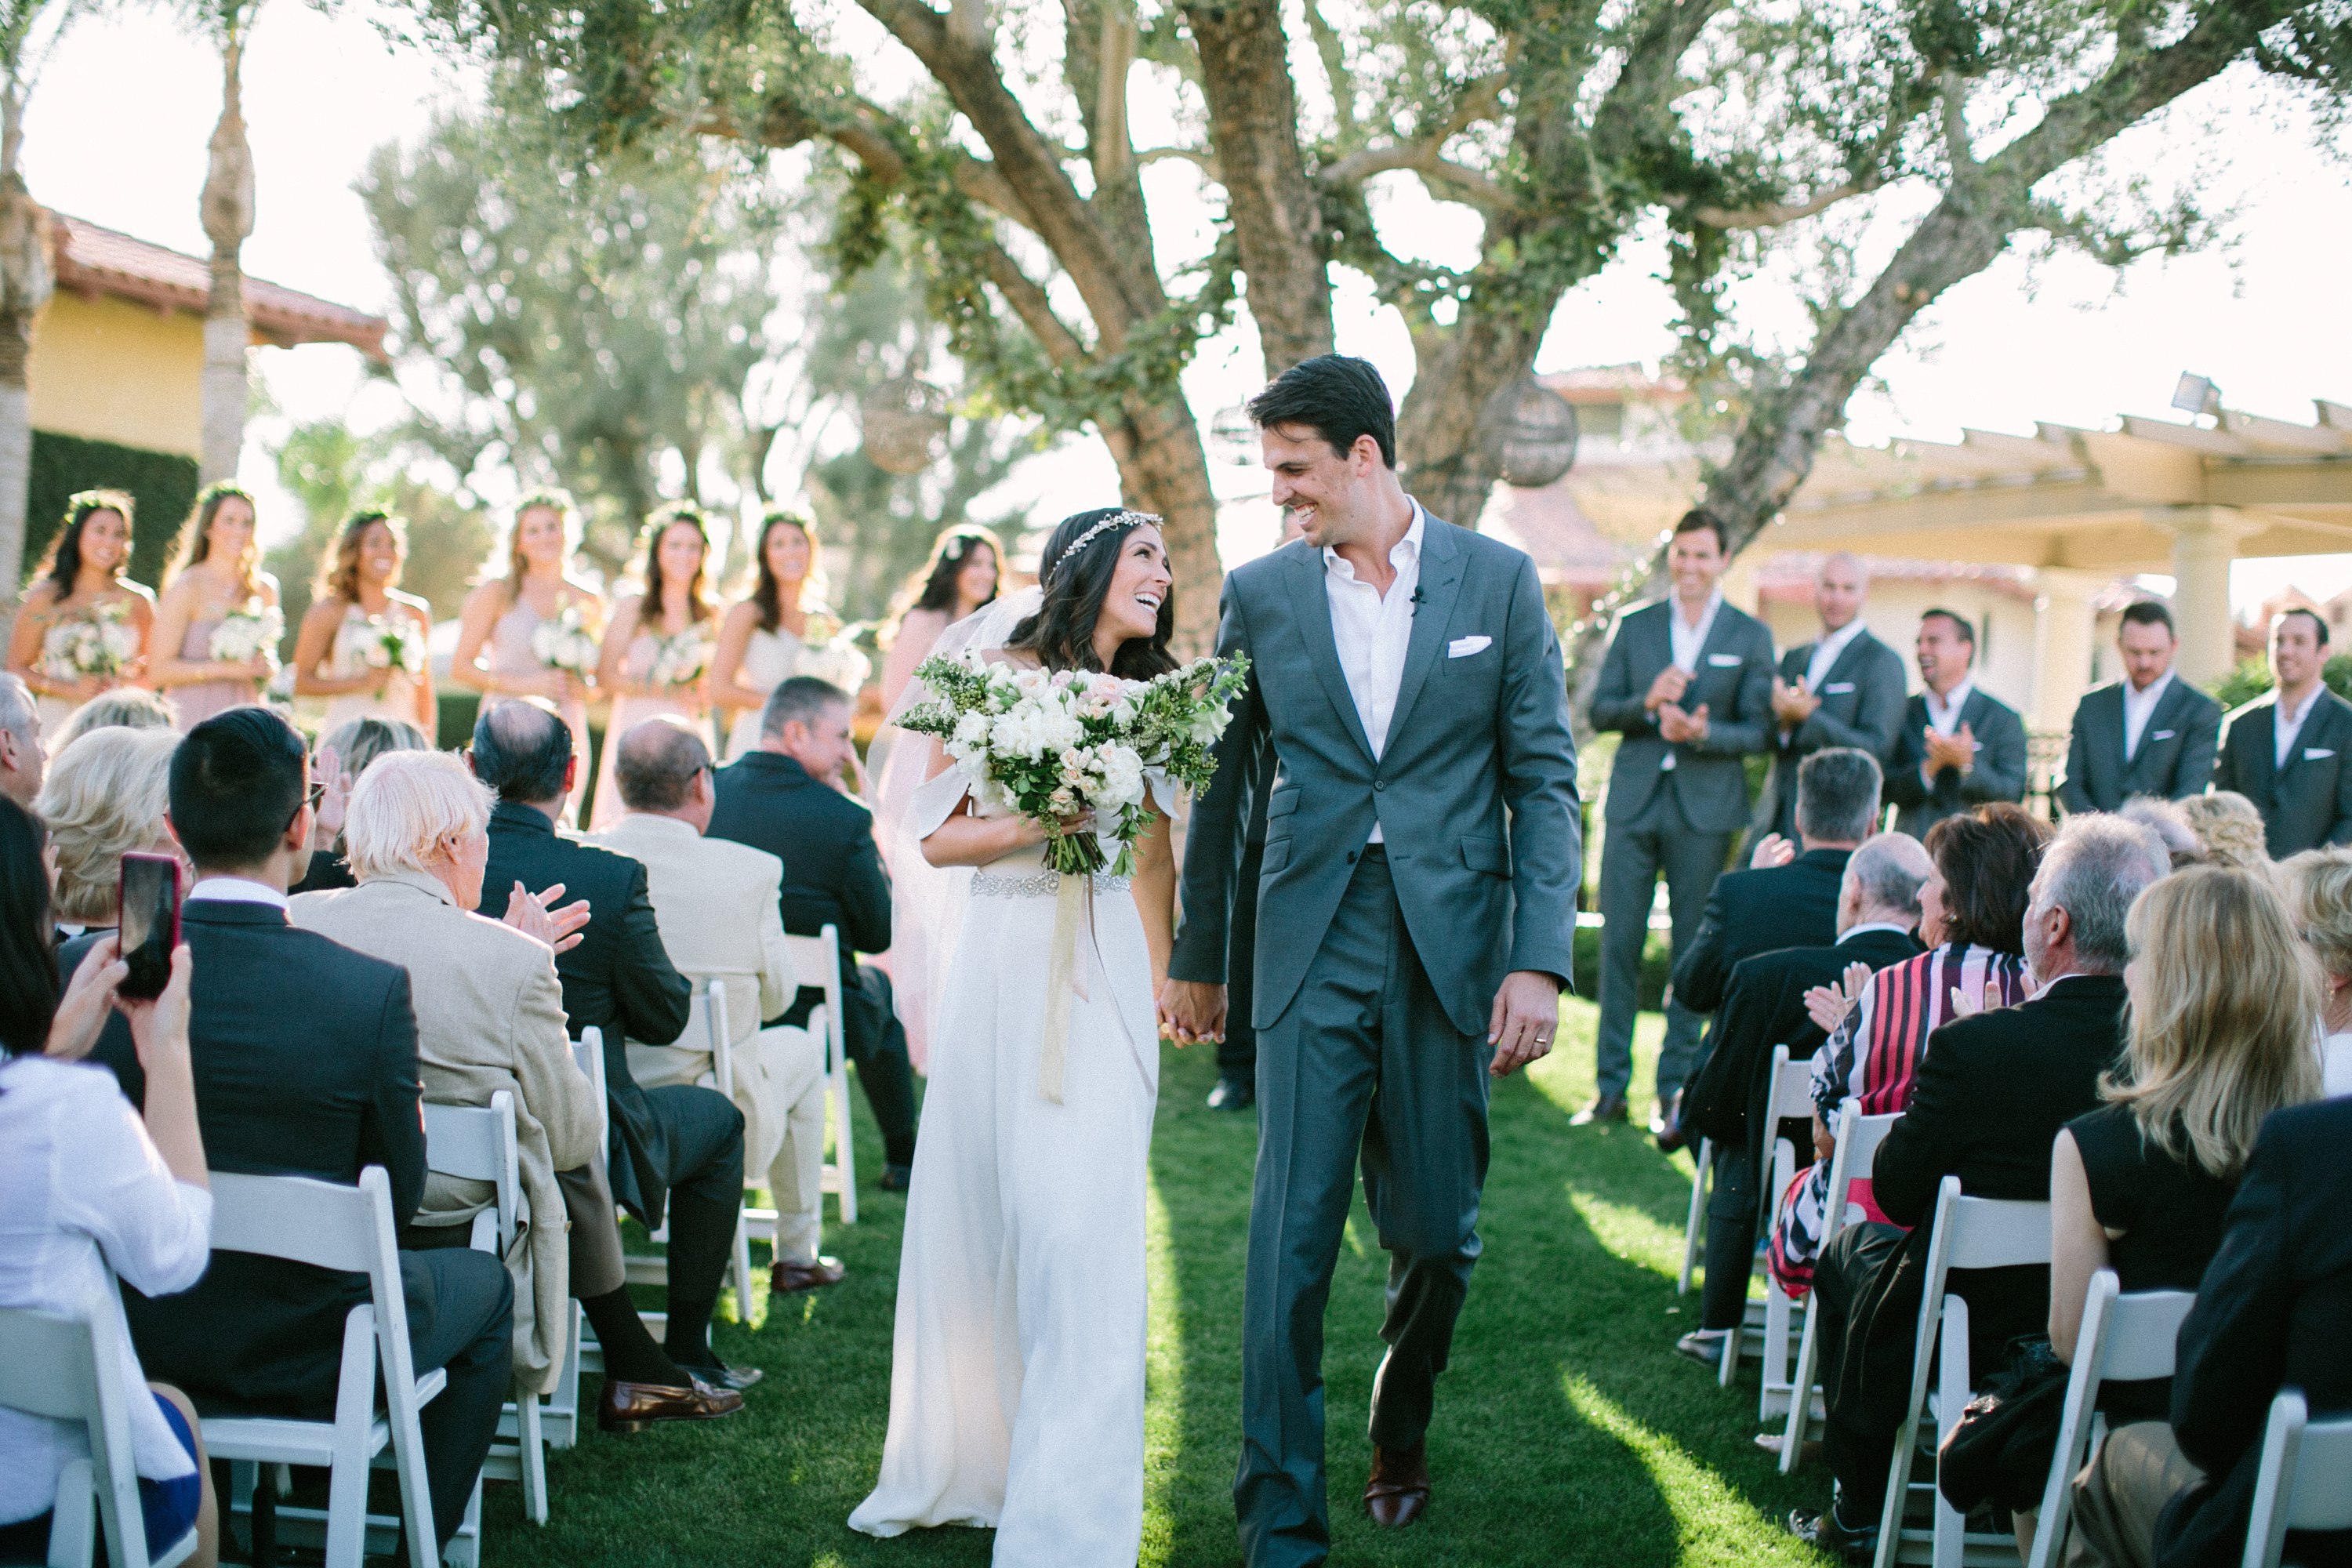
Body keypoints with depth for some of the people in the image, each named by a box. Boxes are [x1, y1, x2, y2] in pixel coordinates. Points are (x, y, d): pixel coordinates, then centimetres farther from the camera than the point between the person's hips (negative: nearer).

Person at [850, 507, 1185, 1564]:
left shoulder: (1148, 698, 10)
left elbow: (1156, 857, 14)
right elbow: (939, 835, 0)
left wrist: (1159, 984, 9)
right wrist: (1041, 822, -15)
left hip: (1104, 974, 1)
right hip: (1004, 961, -1)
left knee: (1084, 1228, -5)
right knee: (979, 1208, 6)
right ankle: (963, 1466, 21)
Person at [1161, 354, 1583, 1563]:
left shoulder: (1498, 581, 2)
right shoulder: (1260, 593, 6)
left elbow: (1543, 780, 1)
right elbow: (1223, 784, 12)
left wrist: (1539, 961, -8)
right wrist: (1197, 958, 15)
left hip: (1453, 949, 0)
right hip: (1314, 948, 0)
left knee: (1437, 1235, 8)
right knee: (1290, 1236, -5)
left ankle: (1400, 1439, 35)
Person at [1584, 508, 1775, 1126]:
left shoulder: (1750, 636, 4)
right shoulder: (1636, 626, 10)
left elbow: (1757, 731, 0)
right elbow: (1599, 711, 6)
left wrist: (1702, 731, -18)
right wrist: (1647, 702, -14)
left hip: (1705, 807, -1)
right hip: (1633, 801, 2)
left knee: (1694, 948, 3)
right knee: (1618, 943, 1)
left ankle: (1676, 1086, 12)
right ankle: (1610, 1086, 7)